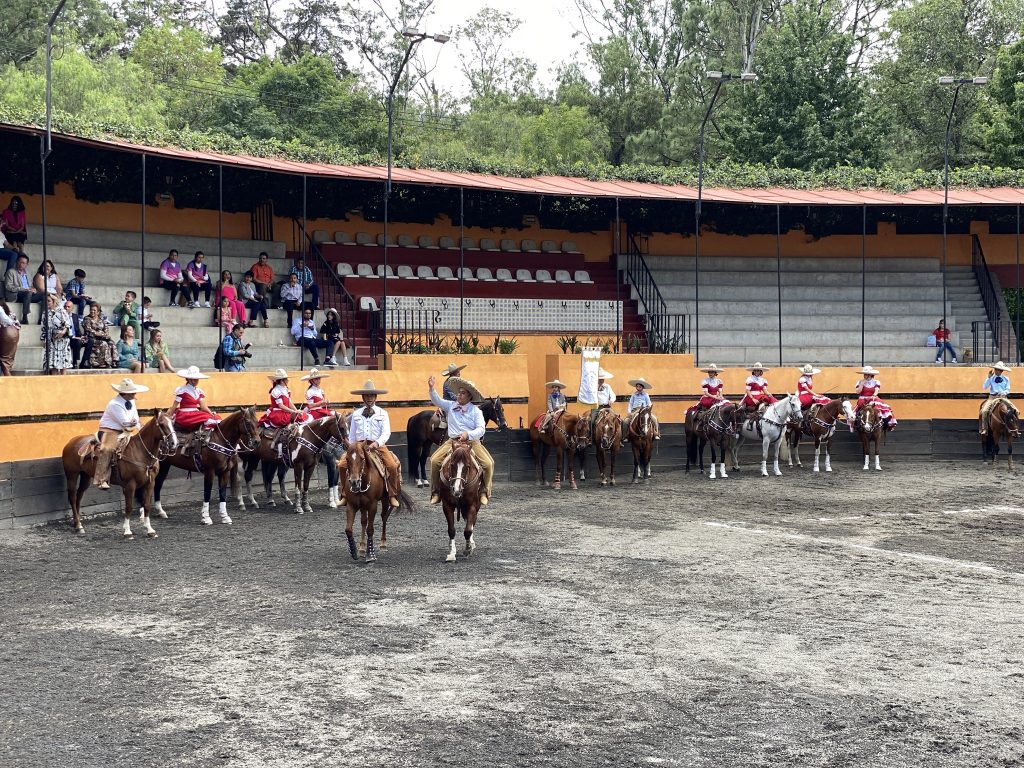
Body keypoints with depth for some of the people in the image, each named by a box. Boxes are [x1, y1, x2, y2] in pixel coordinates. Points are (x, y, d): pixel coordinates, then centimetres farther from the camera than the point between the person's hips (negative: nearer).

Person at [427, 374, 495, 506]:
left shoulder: (476, 411, 2)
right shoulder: (450, 406, 11)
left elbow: (481, 429, -6)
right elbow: (437, 401, 5)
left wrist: (468, 434, -24)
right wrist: (431, 388, -13)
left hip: (472, 441, -1)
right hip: (453, 441, 1)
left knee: (488, 463, -20)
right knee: (435, 460, -18)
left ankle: (484, 492, -1)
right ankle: (436, 493, -8)